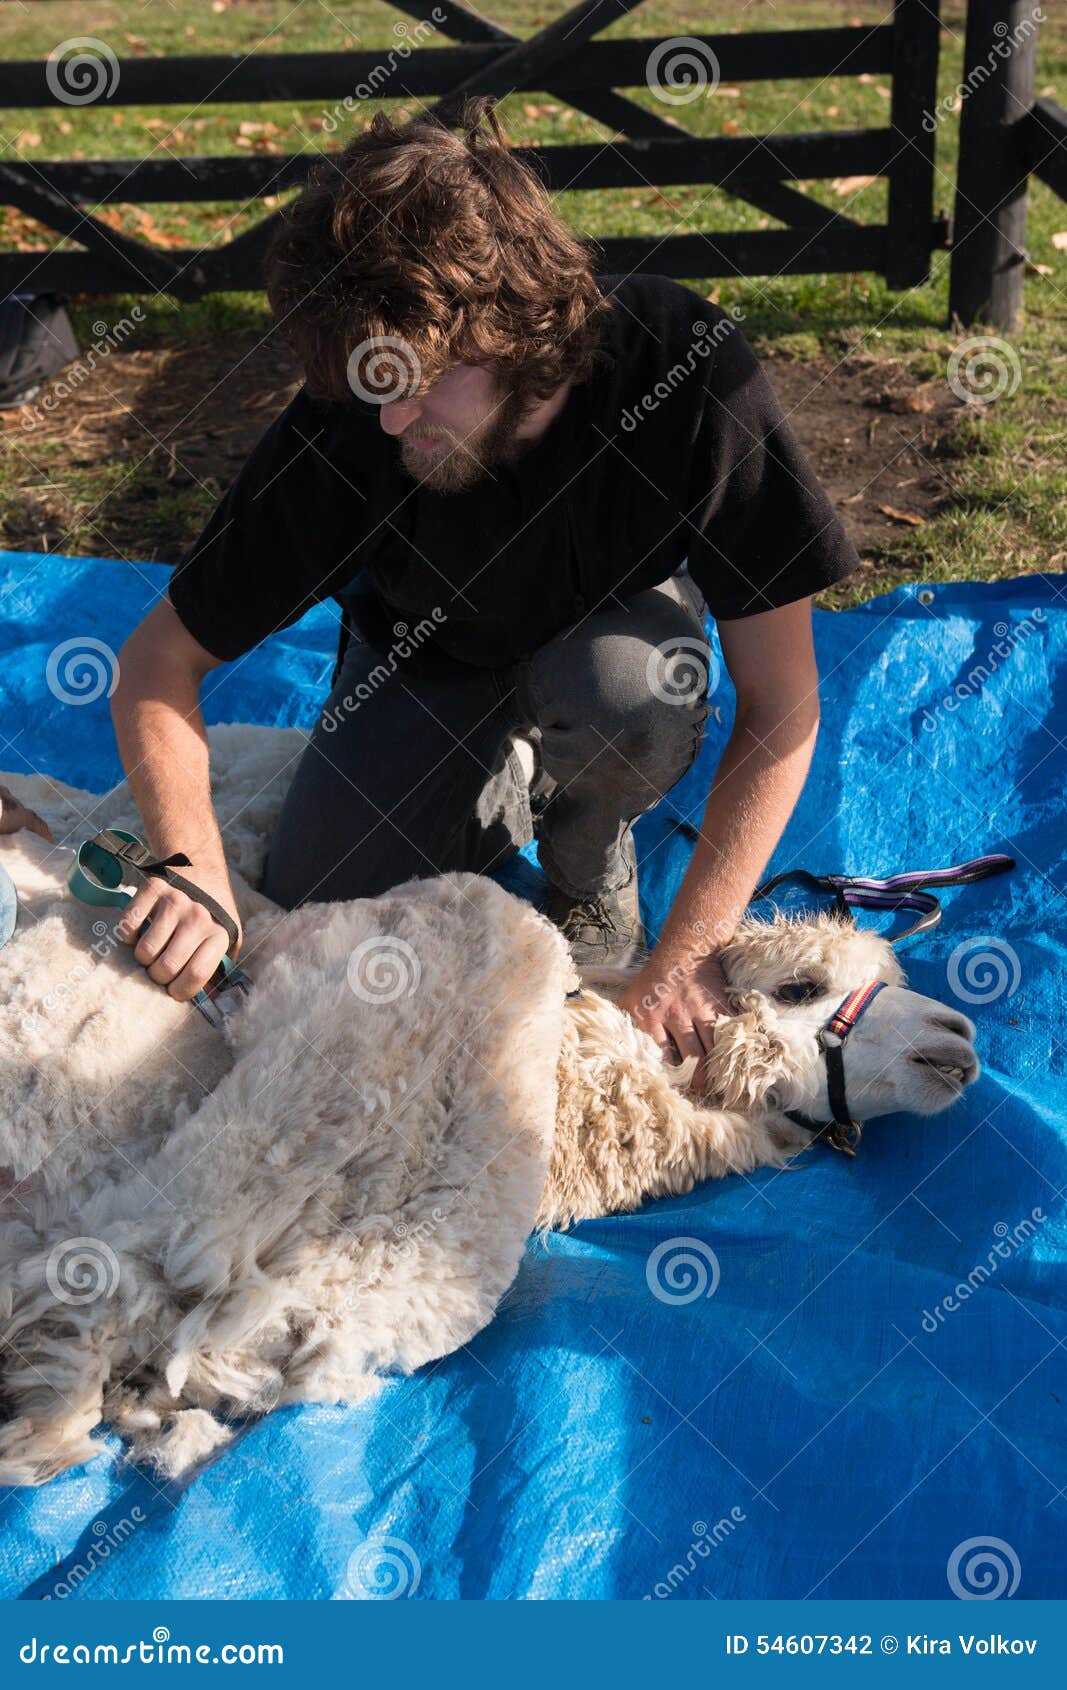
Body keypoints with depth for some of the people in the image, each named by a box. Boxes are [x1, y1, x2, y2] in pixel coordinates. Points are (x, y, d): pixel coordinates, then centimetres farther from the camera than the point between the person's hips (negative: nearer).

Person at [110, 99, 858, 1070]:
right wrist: (195, 873, -35)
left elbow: (783, 706, -29)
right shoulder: (346, 429, -31)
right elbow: (158, 662, -19)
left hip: (606, 634, -1)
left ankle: (592, 867, -3)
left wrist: (684, 955, -31)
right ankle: (504, 787, 14)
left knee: (621, 682, -38)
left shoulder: (686, 369, -35)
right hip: (426, 659, 2)